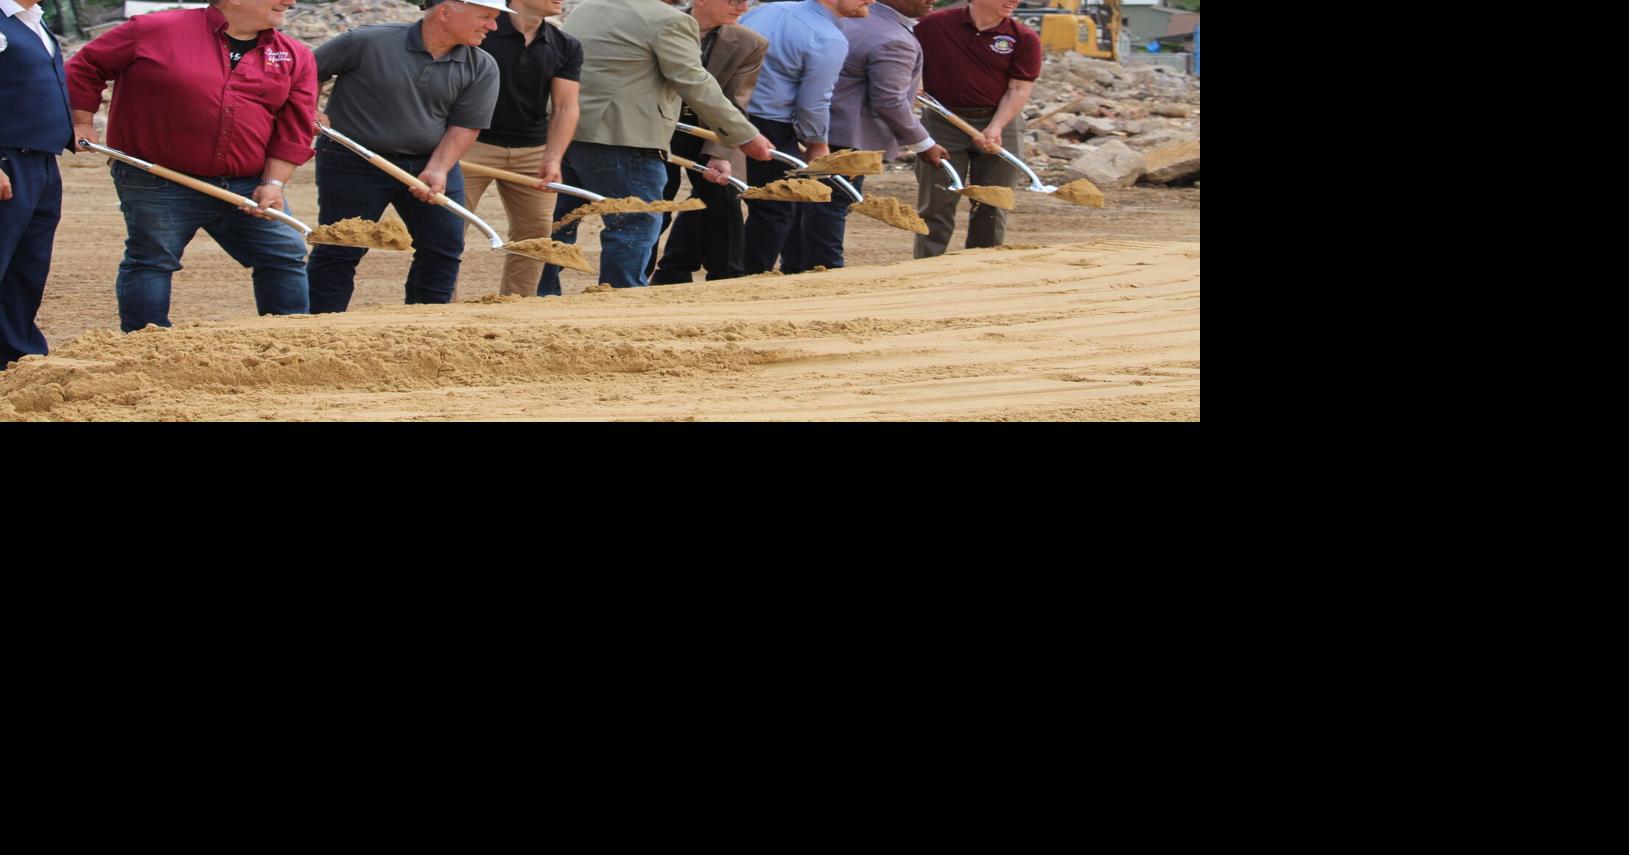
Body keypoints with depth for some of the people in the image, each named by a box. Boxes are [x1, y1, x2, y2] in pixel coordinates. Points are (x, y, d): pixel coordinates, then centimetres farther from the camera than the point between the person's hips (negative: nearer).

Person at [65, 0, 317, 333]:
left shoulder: (294, 57, 6)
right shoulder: (155, 31, -5)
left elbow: (293, 130, 4)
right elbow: (84, 68, 4)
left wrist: (273, 184, -5)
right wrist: (82, 124, 1)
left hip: (248, 188, 4)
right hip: (156, 187, -4)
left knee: (285, 258, 4)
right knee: (151, 262, 0)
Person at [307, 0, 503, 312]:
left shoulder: (482, 68, -4)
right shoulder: (367, 43, -14)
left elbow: (465, 126, -5)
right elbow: (309, 73, -2)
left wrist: (438, 170, -18)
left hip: (434, 161, 4)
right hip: (354, 162, -4)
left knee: (444, 247, 3)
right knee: (339, 252, -1)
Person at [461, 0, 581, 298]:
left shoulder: (566, 48, 5)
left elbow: (565, 107, 0)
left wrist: (552, 159, -15)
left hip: (533, 150, 4)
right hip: (473, 143, -4)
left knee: (534, 233, 4)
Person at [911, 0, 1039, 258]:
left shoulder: (1024, 39, -3)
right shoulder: (933, 26, -4)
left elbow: (1018, 89, -5)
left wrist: (995, 128, -18)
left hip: (1000, 123, 1)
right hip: (942, 125, -1)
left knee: (991, 209, 5)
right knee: (936, 207, 2)